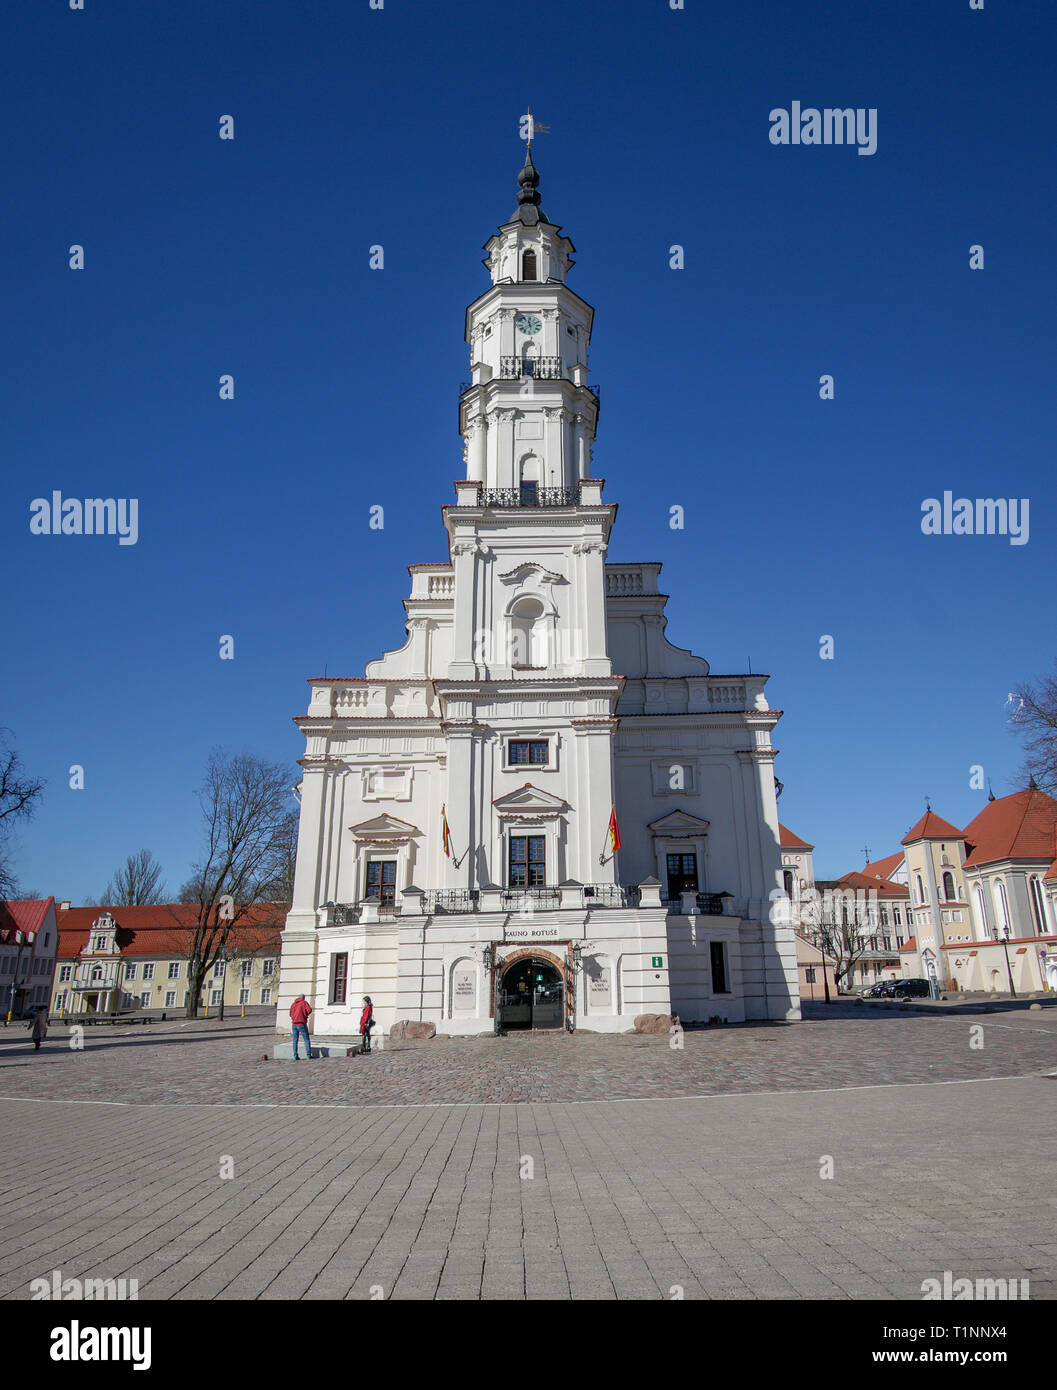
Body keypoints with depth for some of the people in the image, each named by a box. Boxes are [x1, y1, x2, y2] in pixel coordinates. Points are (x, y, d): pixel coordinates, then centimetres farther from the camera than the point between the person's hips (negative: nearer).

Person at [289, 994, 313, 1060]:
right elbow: (309, 1010, -14)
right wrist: (306, 1014, 4)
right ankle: (308, 1055, -4)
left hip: (294, 1024, 5)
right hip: (302, 1024, -5)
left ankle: (295, 1056, 3)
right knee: (307, 1039, 2)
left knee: (295, 1040, 10)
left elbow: (291, 1014, 22)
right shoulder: (304, 1002, 0)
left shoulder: (293, 1004, 16)